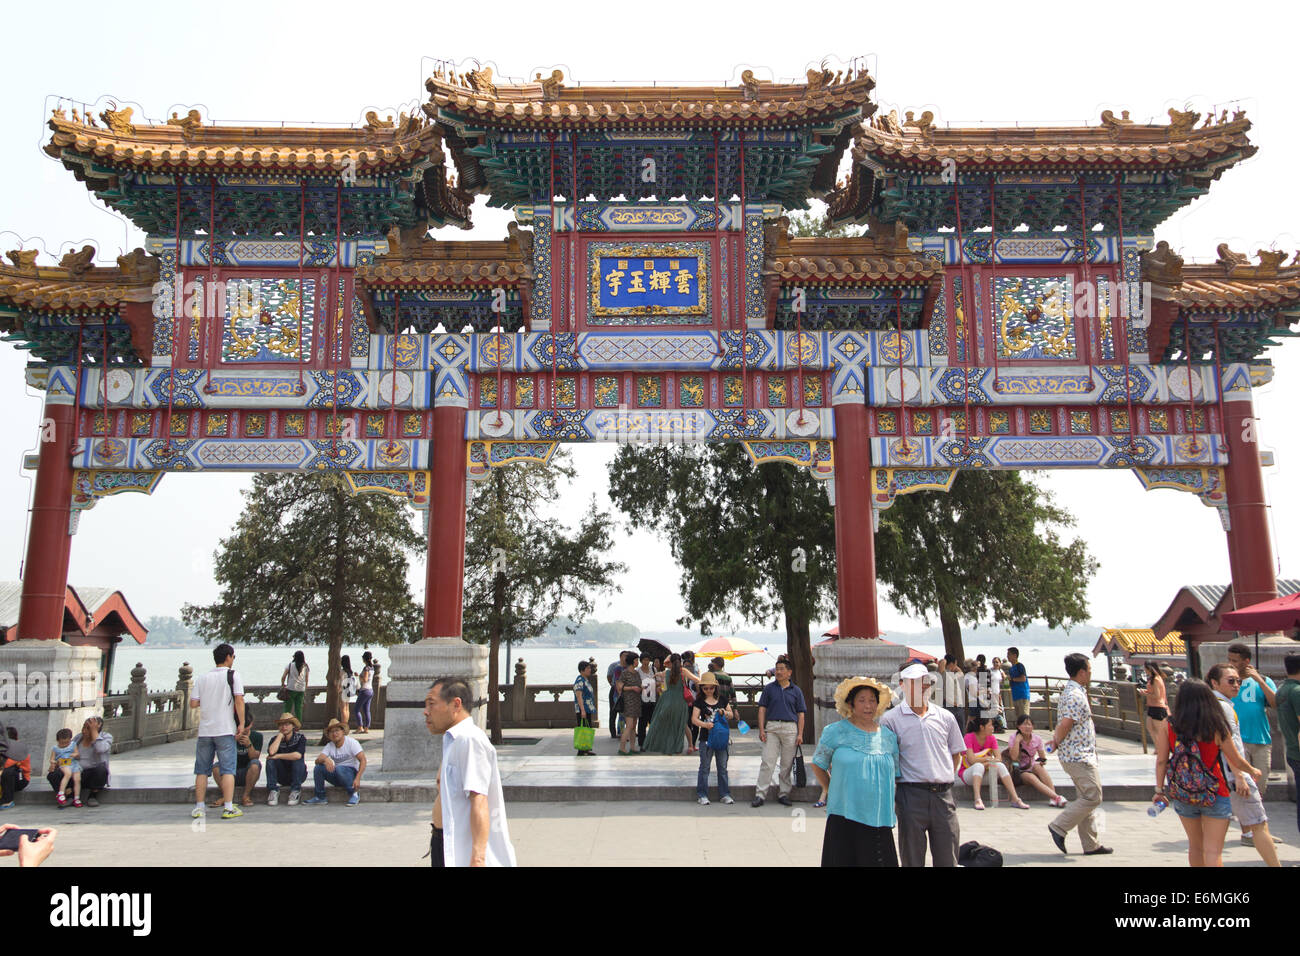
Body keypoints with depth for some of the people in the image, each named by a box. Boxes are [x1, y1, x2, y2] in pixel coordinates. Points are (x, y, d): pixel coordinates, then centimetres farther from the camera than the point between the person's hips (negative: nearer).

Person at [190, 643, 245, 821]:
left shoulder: (202, 678, 7)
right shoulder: (232, 676, -4)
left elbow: (193, 703, 4)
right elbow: (239, 700, -12)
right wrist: (242, 723, -7)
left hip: (205, 731, 4)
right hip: (225, 730, -4)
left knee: (202, 770, 12)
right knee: (228, 769, -1)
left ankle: (198, 807, 14)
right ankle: (228, 808, -3)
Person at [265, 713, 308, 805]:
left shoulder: (300, 738, -11)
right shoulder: (275, 739, -2)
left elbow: (298, 755, -30)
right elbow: (271, 752, -26)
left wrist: (278, 756, -22)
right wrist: (280, 735, -16)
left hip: (298, 774, -2)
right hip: (281, 776, 3)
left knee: (298, 760, -30)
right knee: (270, 760, -20)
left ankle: (295, 791, -24)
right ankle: (273, 791, -20)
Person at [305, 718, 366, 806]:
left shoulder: (351, 742, -9)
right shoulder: (330, 745, 6)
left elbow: (363, 760, -17)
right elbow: (317, 760, -8)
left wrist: (357, 778, -29)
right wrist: (325, 759, -33)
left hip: (351, 773, -5)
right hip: (337, 777, 5)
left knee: (338, 768, -34)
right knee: (318, 768, -15)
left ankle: (354, 793, -18)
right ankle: (320, 797, -2)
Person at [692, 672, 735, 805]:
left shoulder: (722, 700, 8)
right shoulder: (699, 701, -1)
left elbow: (731, 715, 15)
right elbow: (694, 719, -9)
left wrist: (725, 712, -7)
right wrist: (705, 724, -27)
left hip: (722, 737, 3)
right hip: (706, 738, -3)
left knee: (723, 767, 9)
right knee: (704, 767, 3)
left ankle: (724, 794, 17)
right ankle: (702, 795, 10)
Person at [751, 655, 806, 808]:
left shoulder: (796, 690, 8)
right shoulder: (769, 688, 7)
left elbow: (801, 714, 8)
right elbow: (762, 709, 6)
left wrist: (800, 734, 1)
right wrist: (761, 730, -2)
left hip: (790, 728, 1)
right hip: (772, 728, -1)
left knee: (787, 764, 6)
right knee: (767, 762, -5)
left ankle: (784, 794, 16)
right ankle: (760, 794, -3)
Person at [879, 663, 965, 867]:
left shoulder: (945, 717, 9)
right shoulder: (891, 719, -3)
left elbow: (956, 754, 19)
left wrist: (944, 779, 10)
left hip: (943, 794, 3)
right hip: (911, 794, -3)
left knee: (948, 858, 9)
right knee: (912, 859, 5)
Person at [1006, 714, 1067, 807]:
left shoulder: (1037, 739, 1)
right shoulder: (1014, 737, -9)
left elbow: (1043, 757, 6)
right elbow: (1014, 757, -20)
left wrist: (1042, 760, -18)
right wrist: (1017, 740, -22)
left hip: (1032, 768, 3)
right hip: (1019, 771, -3)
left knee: (1037, 766, -32)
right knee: (1032, 778, -34)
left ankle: (1053, 797, -38)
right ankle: (1056, 797, -41)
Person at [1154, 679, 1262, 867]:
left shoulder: (1169, 725, -7)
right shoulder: (1217, 728, -11)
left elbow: (1161, 761, -5)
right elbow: (1237, 762, 0)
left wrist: (1160, 790, 6)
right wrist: (1253, 771, 22)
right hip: (1214, 795, -2)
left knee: (1195, 847, 20)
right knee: (1213, 851, 1)